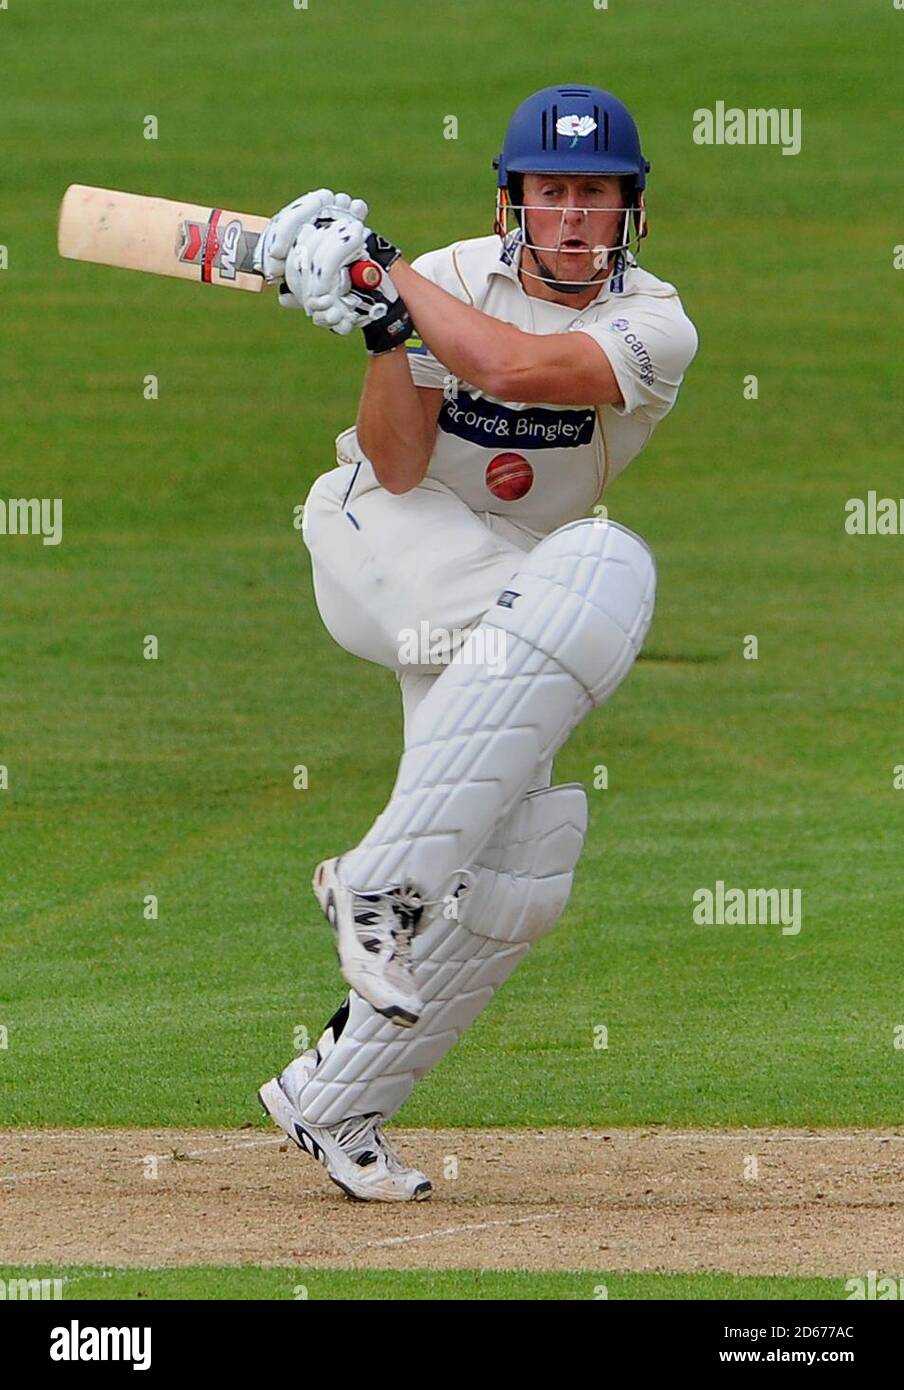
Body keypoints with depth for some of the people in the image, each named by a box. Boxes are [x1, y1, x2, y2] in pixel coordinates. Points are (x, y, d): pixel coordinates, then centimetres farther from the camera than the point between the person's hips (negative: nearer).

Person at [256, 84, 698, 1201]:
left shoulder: (655, 326, -12)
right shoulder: (452, 279, -10)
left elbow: (516, 368, -32)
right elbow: (399, 467, -18)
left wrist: (389, 277, -25)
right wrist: (382, 322, -30)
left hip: (504, 618, 4)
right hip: (384, 538, -4)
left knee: (514, 883, -5)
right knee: (600, 567, -35)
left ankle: (332, 1104, 11)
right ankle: (381, 883, -40)